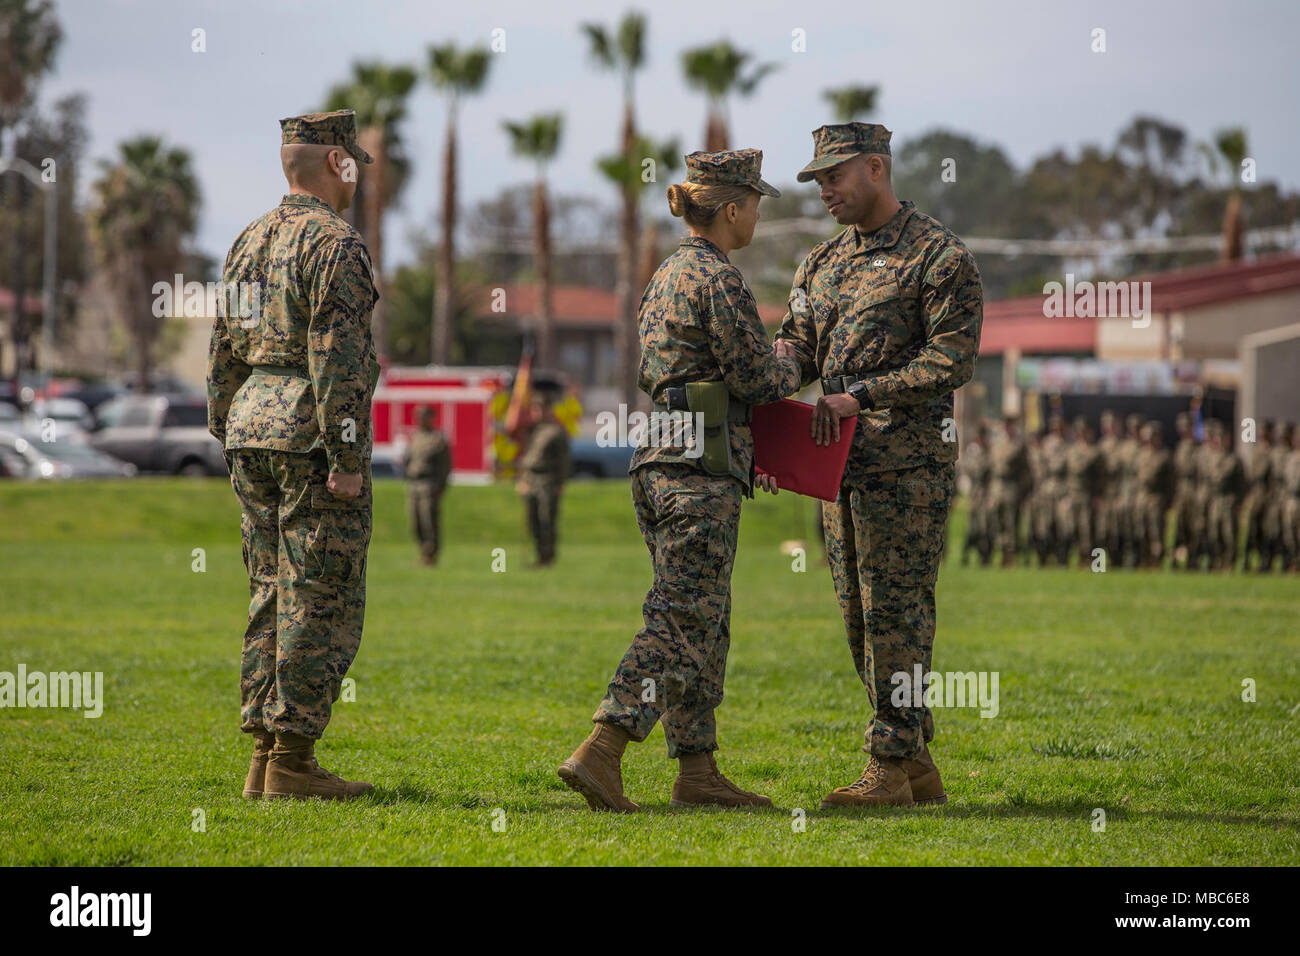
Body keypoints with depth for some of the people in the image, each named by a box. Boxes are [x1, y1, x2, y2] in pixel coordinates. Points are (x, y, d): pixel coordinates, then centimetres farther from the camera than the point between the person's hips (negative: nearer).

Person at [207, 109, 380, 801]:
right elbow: (337, 357, -18)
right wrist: (347, 458, -18)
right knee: (321, 602, -4)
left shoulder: (248, 243, 15)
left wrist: (231, 442, 22)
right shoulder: (335, 244, -11)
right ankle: (292, 758, -6)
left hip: (253, 430, 8)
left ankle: (265, 758, 10)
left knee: (274, 596, 11)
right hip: (314, 433, -8)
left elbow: (224, 353, 18)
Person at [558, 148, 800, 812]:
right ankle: (599, 753, -17)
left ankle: (698, 771, 14)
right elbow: (755, 378, -13)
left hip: (657, 459, 9)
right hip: (701, 474, -9)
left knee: (704, 624, 13)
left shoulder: (667, 276, 17)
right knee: (682, 621, -9)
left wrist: (745, 455, 23)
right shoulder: (718, 280, -11)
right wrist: (787, 364, 9)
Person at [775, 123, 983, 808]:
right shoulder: (823, 263, 17)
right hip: (843, 462, 8)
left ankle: (892, 767, -3)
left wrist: (858, 396, -21)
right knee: (862, 617, 9)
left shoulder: (940, 257, -7)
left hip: (908, 464, -8)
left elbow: (953, 359, -15)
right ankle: (919, 769, 15)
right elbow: (798, 344, 14)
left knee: (895, 610, -7)